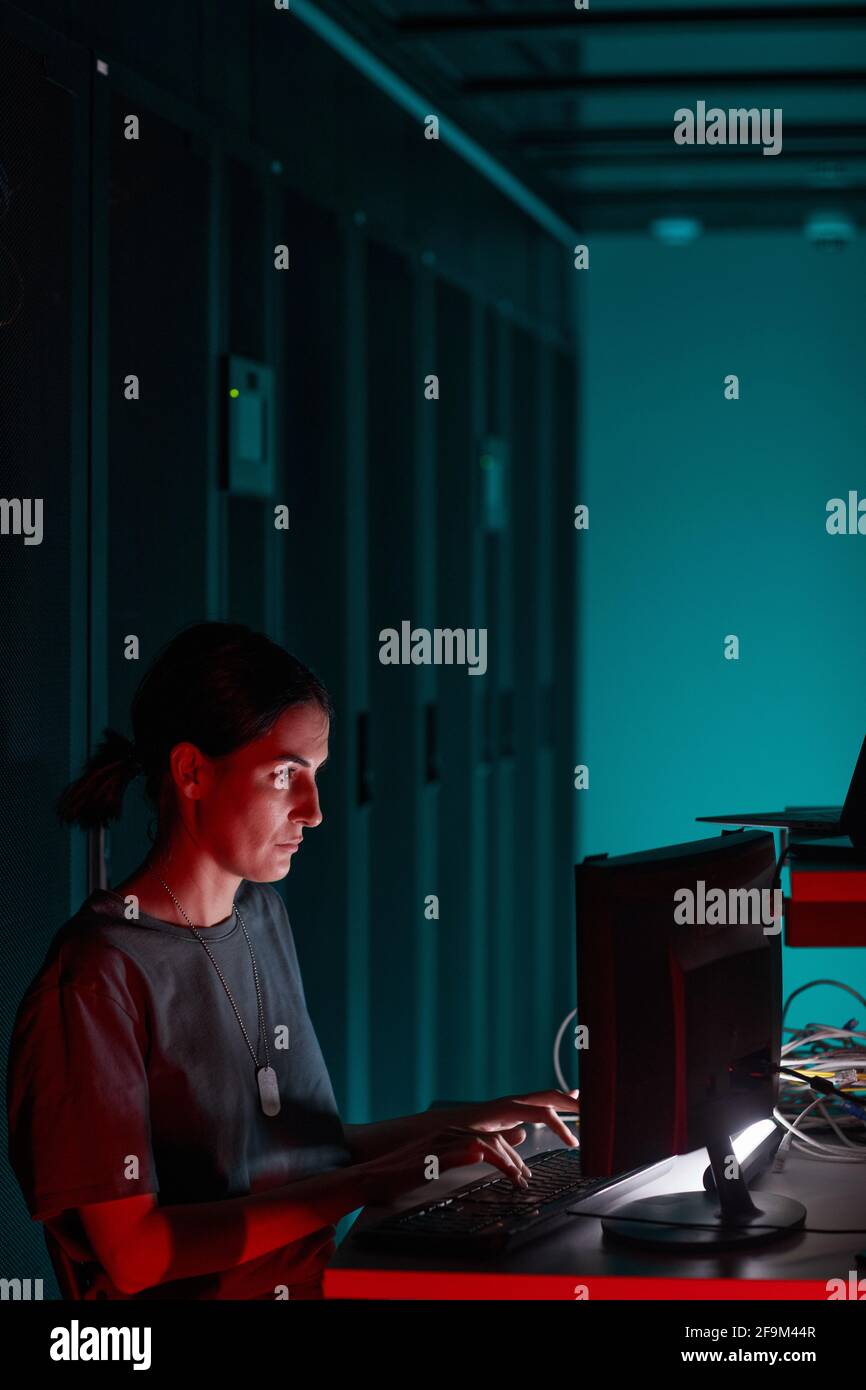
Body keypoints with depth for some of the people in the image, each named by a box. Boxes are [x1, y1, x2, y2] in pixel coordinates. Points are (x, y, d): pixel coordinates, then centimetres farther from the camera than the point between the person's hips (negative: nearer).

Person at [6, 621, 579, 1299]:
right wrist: (371, 1181, -18)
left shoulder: (263, 914, 13)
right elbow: (133, 1250, -17)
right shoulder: (98, 977, -13)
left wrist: (467, 1122, 6)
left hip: (322, 1277, 7)